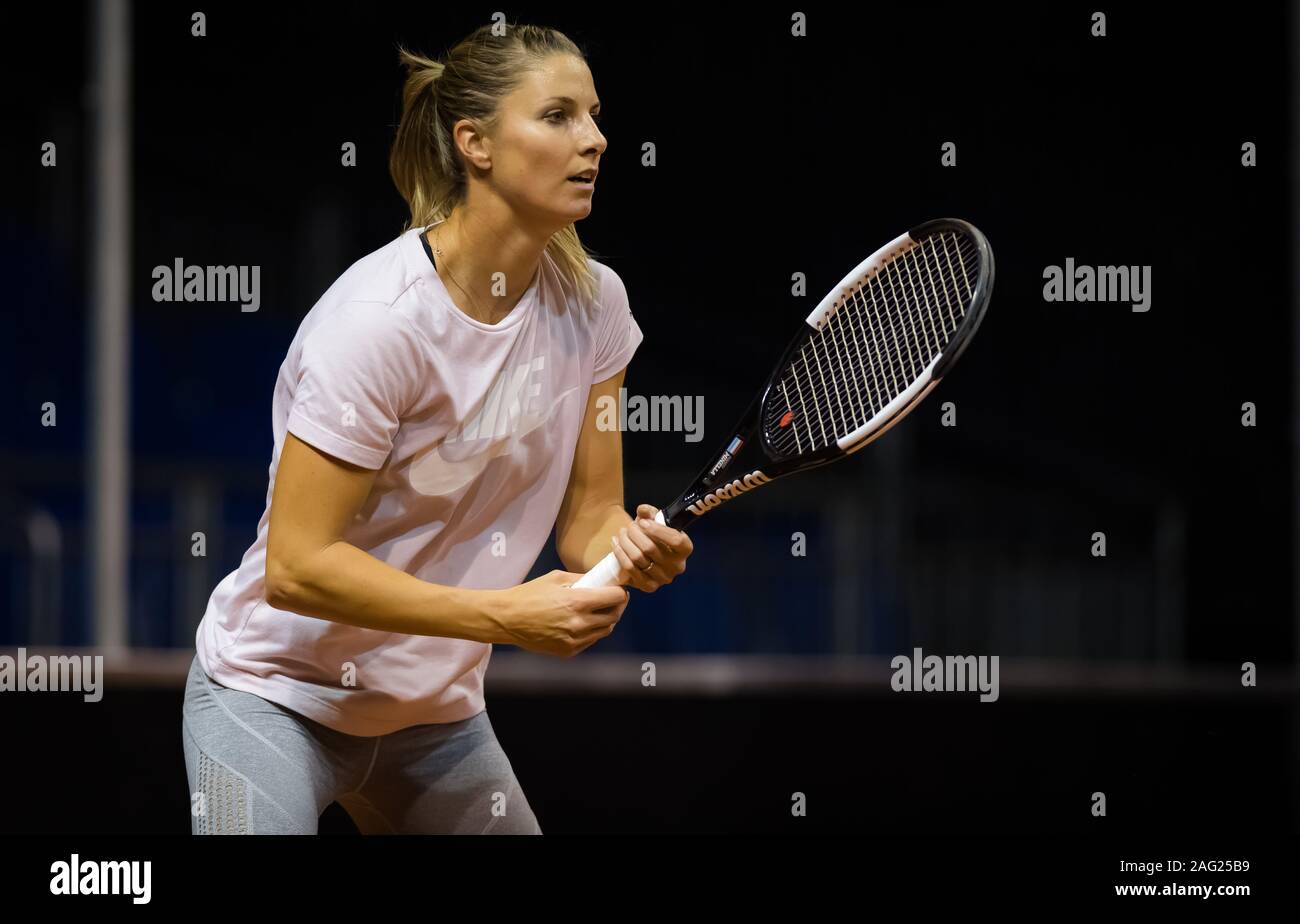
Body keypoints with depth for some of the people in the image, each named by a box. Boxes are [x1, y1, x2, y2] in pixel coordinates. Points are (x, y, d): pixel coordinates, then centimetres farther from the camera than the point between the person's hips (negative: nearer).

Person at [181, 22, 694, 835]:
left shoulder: (592, 302, -5)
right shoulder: (381, 318, -25)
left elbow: (586, 518, 0)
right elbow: (294, 568, -26)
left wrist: (630, 546, -24)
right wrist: (506, 615, -30)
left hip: (439, 708, 7)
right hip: (279, 698, -6)